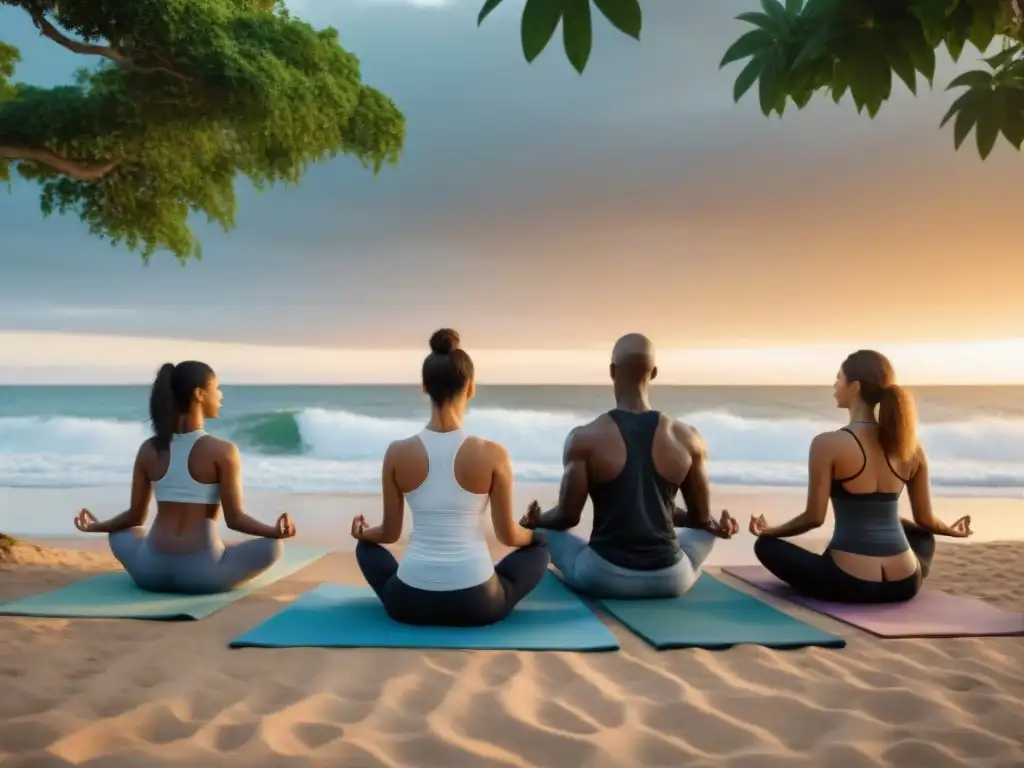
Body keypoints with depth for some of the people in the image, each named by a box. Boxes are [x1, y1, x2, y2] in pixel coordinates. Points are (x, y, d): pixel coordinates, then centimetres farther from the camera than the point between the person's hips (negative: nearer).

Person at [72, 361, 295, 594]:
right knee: (272, 546, 14)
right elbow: (234, 519, -13)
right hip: (201, 574, -3)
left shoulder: (148, 450, 3)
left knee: (120, 535, 33)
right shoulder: (223, 451, -9)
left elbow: (135, 516, 10)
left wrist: (95, 526, 26)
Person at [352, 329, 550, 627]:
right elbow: (508, 536, 0)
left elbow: (389, 533, 6)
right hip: (477, 605, -1)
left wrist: (362, 533, 30)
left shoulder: (397, 453, -6)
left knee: (367, 546, 33)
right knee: (537, 550, 27)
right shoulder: (493, 454, -11)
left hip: (410, 604, 2)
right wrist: (536, 533, 24)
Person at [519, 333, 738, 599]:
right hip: (670, 580, 1)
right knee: (710, 529, 33)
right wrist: (718, 526, 31)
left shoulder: (585, 439, -11)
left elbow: (567, 517, -5)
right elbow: (702, 519, 6)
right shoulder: (687, 438, -5)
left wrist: (536, 520, 18)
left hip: (604, 577, -1)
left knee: (542, 528, 25)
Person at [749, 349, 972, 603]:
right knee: (923, 537, 40)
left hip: (848, 583, -5)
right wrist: (952, 530, 34)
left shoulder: (828, 444, -11)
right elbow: (925, 519, 11)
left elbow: (814, 517, -10)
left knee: (766, 544, 18)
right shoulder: (911, 447, 3)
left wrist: (770, 530, 9)